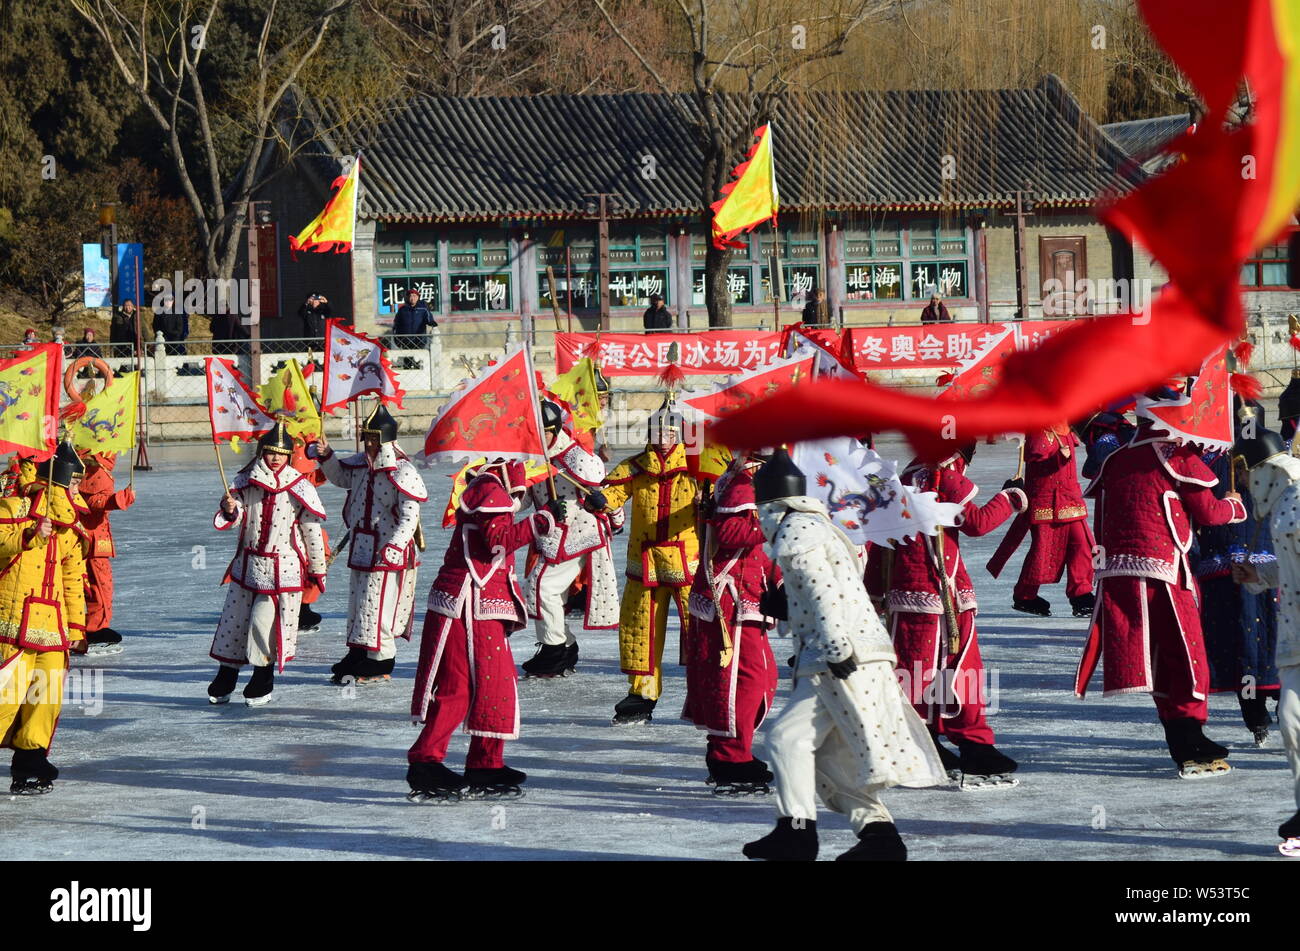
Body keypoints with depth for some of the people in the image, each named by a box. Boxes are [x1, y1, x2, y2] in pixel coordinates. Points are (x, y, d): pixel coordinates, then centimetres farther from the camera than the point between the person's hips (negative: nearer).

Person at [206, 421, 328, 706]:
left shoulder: (300, 487, -7)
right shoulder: (245, 483, 2)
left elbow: (312, 531, -1)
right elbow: (231, 520, -2)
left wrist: (318, 569, 3)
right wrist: (229, 511, -26)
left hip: (283, 570, -4)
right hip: (247, 564, 4)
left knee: (265, 622, -6)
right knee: (234, 620, 7)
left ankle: (262, 686, 12)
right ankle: (223, 685, 21)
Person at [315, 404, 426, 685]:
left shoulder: (402, 472, -18)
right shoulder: (361, 463, 7)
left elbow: (409, 518, -21)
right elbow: (340, 476, 29)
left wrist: (393, 547, -30)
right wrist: (326, 455, 12)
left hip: (389, 552, -8)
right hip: (361, 547, 8)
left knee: (378, 606, -6)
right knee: (358, 602, 16)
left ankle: (380, 665, 3)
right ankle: (358, 655, 28)